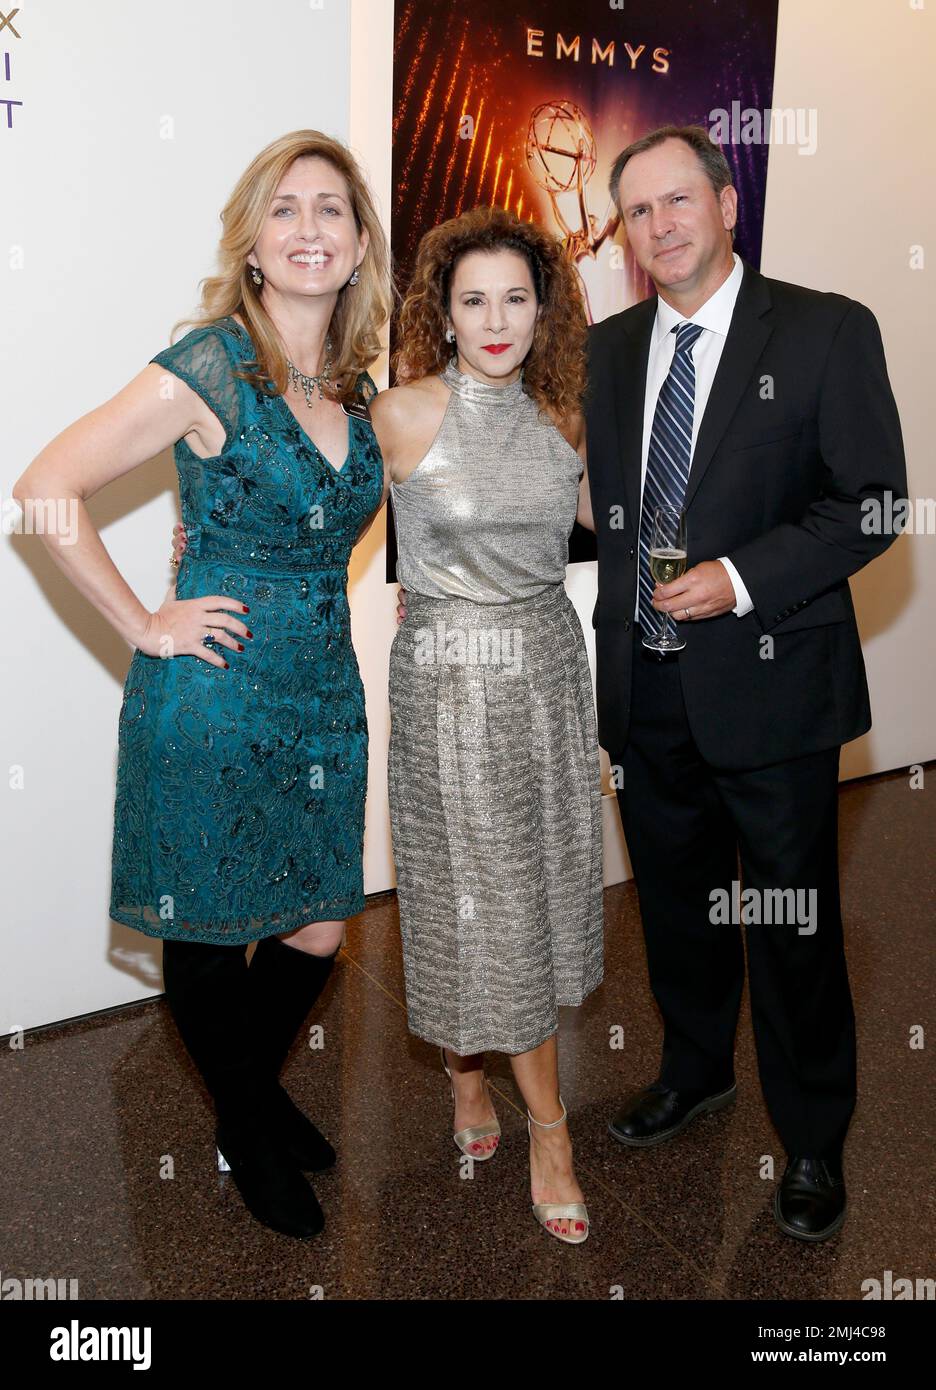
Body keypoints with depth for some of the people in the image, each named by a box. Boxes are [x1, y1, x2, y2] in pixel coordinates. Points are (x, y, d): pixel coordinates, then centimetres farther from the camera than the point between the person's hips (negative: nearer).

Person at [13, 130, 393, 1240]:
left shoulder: (355, 383, 7)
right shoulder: (208, 369, -13)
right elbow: (47, 486, -15)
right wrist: (145, 626, -14)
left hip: (325, 693, 6)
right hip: (212, 699, -6)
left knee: (316, 932, 13)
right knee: (208, 936, 10)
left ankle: (259, 1088, 42)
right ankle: (242, 1130, 36)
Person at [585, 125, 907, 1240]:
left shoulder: (827, 333, -5)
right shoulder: (605, 350, 10)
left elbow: (872, 504, -8)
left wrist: (743, 578, -19)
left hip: (770, 686, -4)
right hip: (645, 688, 5)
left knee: (793, 928, 8)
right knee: (674, 903, 19)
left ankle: (812, 1143, 31)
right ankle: (694, 1073, 45)